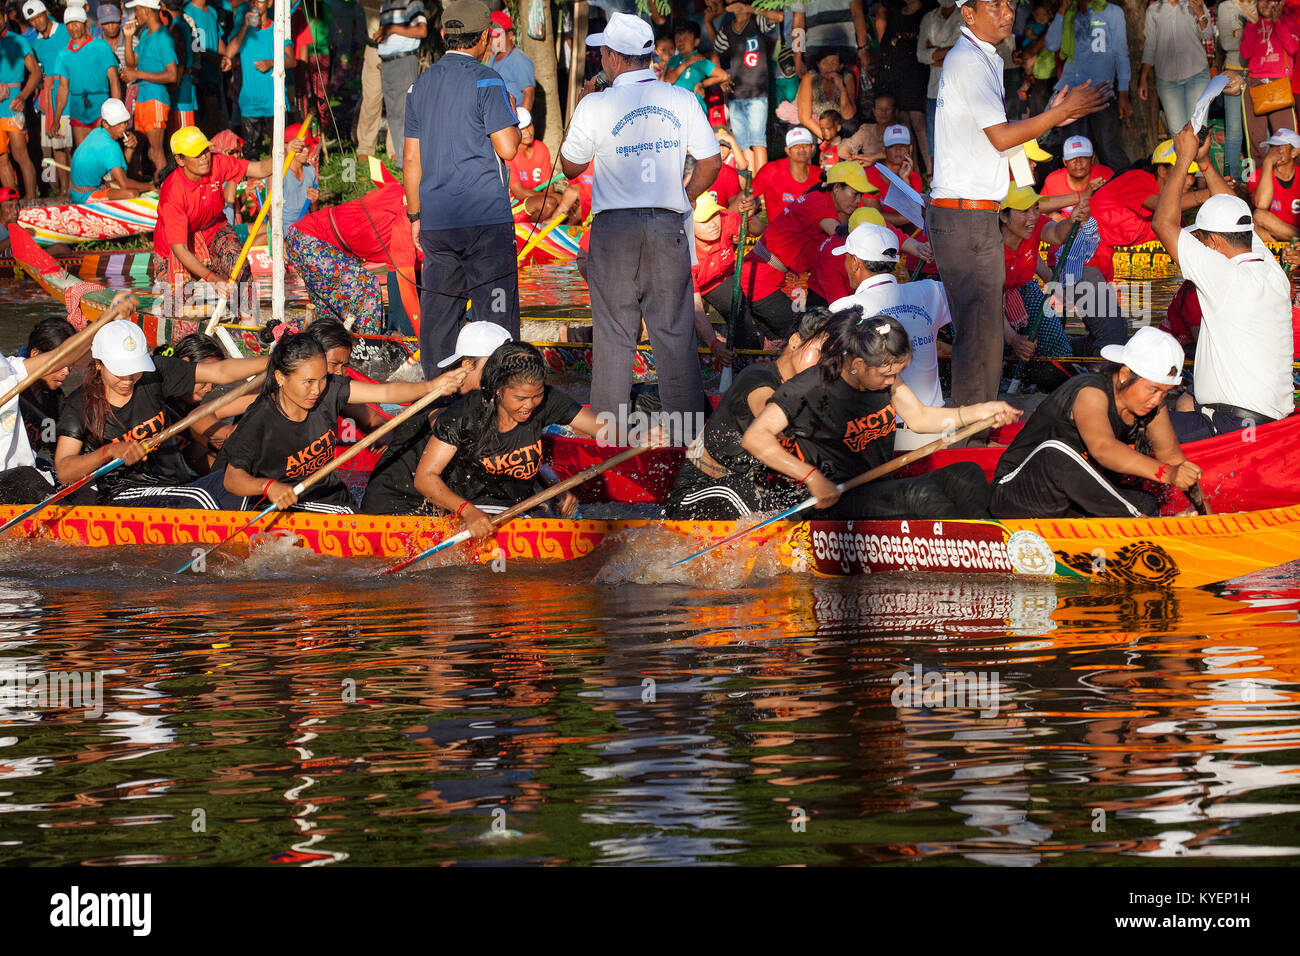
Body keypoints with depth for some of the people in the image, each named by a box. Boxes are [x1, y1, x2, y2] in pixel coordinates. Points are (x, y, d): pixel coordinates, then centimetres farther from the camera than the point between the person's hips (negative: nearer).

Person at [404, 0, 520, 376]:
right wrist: (515, 123, 8)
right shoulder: (485, 81, -7)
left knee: (438, 314, 8)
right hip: (486, 217, -5)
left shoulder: (421, 84, 11)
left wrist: (415, 214, 19)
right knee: (495, 310, -3)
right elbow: (507, 148, -13)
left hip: (435, 219, 5)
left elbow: (412, 157, 13)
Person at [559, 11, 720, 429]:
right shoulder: (682, 100, 0)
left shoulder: (595, 106, -7)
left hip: (615, 227, -2)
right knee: (674, 331, 6)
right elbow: (711, 163, 4)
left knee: (613, 334, 5)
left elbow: (570, 167, 6)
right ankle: (687, 422, 7)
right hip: (669, 227, 2)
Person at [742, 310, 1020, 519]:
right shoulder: (812, 388, -15)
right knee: (921, 493, -33)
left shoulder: (883, 375, 6)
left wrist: (983, 411, 7)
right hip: (838, 503, -8)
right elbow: (754, 438, -18)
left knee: (967, 474, -12)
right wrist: (812, 476, -25)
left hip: (884, 493, 8)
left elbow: (919, 418, 19)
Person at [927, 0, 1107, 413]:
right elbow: (1001, 137, -17)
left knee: (981, 329, 13)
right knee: (980, 332, -8)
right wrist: (1063, 112, -11)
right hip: (966, 216, -10)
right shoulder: (969, 60, -13)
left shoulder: (980, 59, 20)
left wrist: (1051, 116, 11)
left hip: (968, 213, 10)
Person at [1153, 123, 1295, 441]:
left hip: (1238, 425, -10)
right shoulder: (1273, 272, 6)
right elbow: (1238, 218, 25)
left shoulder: (1228, 277, -17)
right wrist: (1205, 163, 28)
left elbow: (1164, 223, -10)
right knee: (1186, 402, 35)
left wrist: (1184, 158, 0)